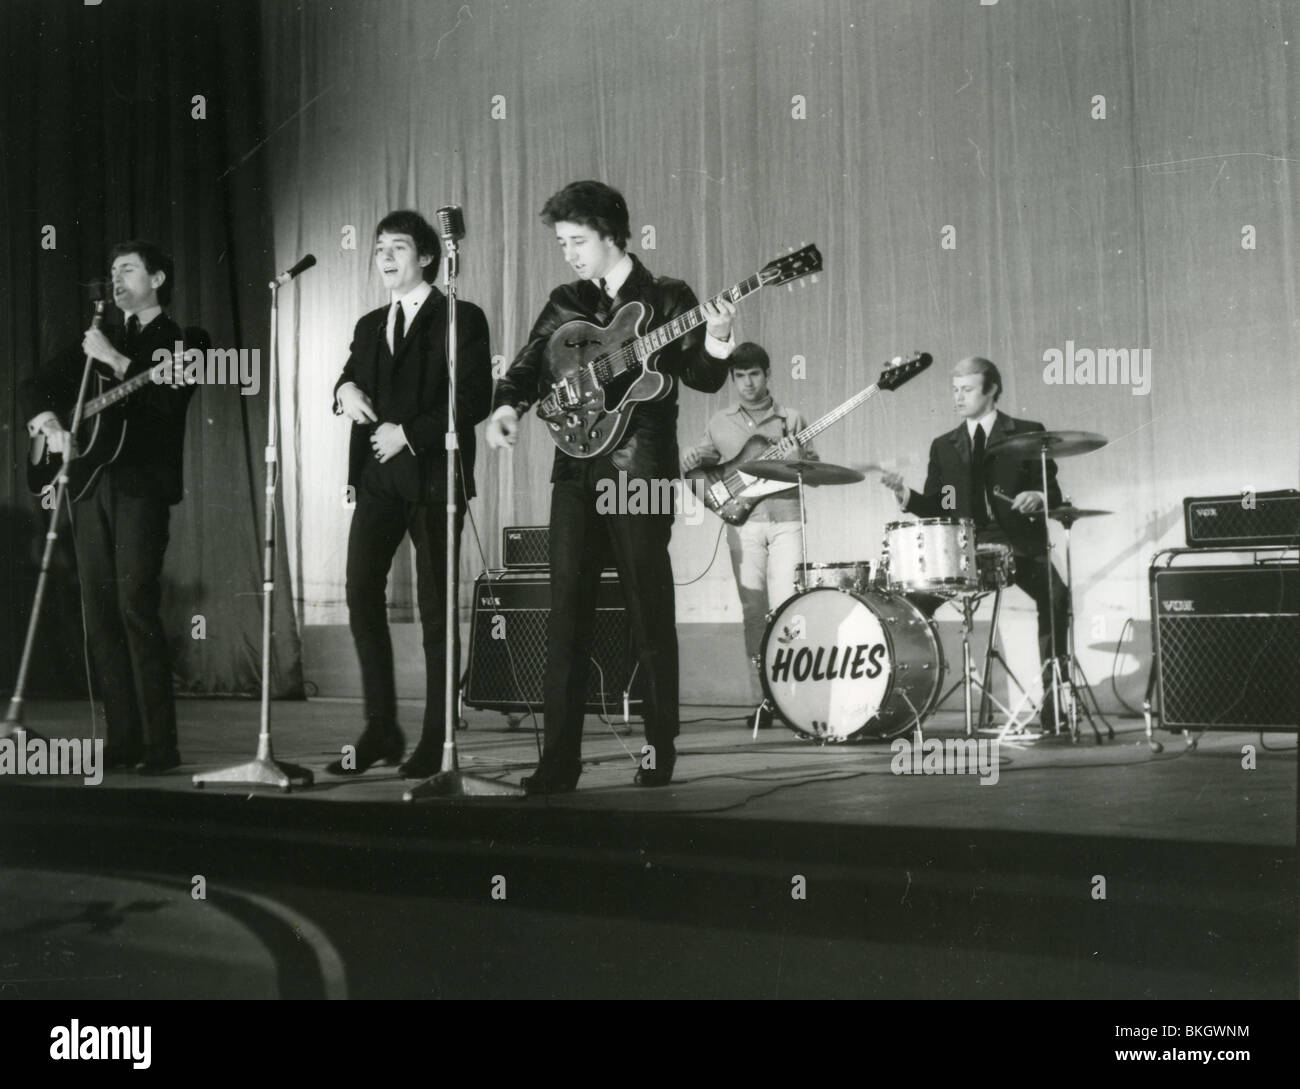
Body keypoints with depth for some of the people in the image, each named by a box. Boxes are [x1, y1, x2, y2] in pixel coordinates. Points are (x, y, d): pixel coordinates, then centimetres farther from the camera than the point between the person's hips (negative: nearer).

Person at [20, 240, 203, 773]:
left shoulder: (183, 342, 6)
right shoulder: (97, 341, 22)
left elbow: (168, 400, -11)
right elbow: (36, 384, 19)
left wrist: (117, 361, -13)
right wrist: (47, 421, 0)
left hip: (141, 487, -6)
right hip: (89, 483, 6)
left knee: (136, 607, -14)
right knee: (99, 614, 3)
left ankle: (160, 744, -11)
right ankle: (122, 739, 7)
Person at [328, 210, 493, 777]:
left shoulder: (461, 318, 1)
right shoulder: (370, 325, 21)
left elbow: (476, 398, -7)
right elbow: (351, 381, 19)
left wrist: (410, 432, -13)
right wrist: (345, 389, -5)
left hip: (432, 475, -5)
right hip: (377, 477, 5)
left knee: (435, 608, -2)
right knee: (362, 596, -3)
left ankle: (436, 741, 4)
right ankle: (381, 731, 6)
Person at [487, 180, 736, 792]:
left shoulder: (667, 299, 4)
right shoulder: (565, 305, 15)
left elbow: (702, 379, -4)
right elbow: (529, 367, 7)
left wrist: (714, 345, -25)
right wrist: (506, 406, -13)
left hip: (641, 471, -4)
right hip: (576, 470, 4)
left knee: (650, 613, 0)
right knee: (566, 615, 0)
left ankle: (660, 751, 10)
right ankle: (559, 759, 3)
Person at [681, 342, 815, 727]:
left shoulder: (791, 419, 10)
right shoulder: (720, 422, 14)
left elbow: (814, 473, 9)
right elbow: (694, 462, 19)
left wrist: (796, 460, -12)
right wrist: (693, 460, -3)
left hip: (786, 518, -1)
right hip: (744, 520, 1)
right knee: (753, 612, -1)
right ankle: (763, 699, 3)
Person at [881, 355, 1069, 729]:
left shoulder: (1027, 433, 8)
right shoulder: (943, 446, 18)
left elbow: (1053, 494, 6)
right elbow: (934, 508, 12)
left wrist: (1037, 498, -17)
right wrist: (904, 494, -6)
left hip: (1018, 543, -3)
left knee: (1055, 596, -29)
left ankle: (1054, 703, -19)